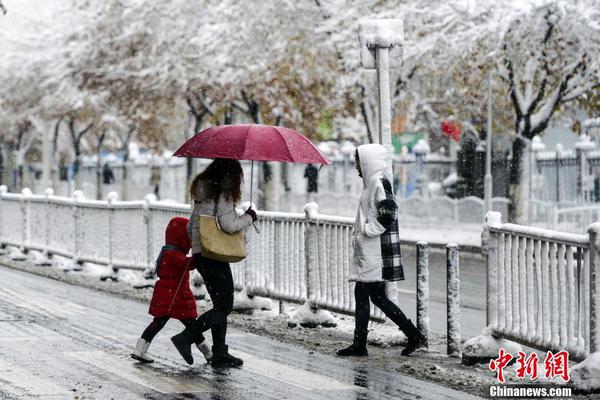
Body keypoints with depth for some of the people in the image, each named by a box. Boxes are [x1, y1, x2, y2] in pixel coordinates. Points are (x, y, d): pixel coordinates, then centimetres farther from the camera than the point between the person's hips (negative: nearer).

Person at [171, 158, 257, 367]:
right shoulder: (224, 194, -12)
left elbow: (191, 226, 20)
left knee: (220, 305, 14)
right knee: (224, 307, -5)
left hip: (200, 254, 9)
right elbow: (229, 225, -20)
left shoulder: (203, 192, 15)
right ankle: (185, 338, -13)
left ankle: (219, 354, 15)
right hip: (214, 256, -9)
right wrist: (249, 217, -3)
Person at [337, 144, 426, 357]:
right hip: (366, 252, 10)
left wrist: (367, 231, -17)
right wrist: (359, 235, 15)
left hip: (376, 252, -10)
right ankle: (359, 344, 12)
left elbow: (388, 213, -24)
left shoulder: (379, 182, -15)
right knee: (361, 295, 10)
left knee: (378, 297, -7)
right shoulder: (372, 182, 16)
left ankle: (414, 336, -2)